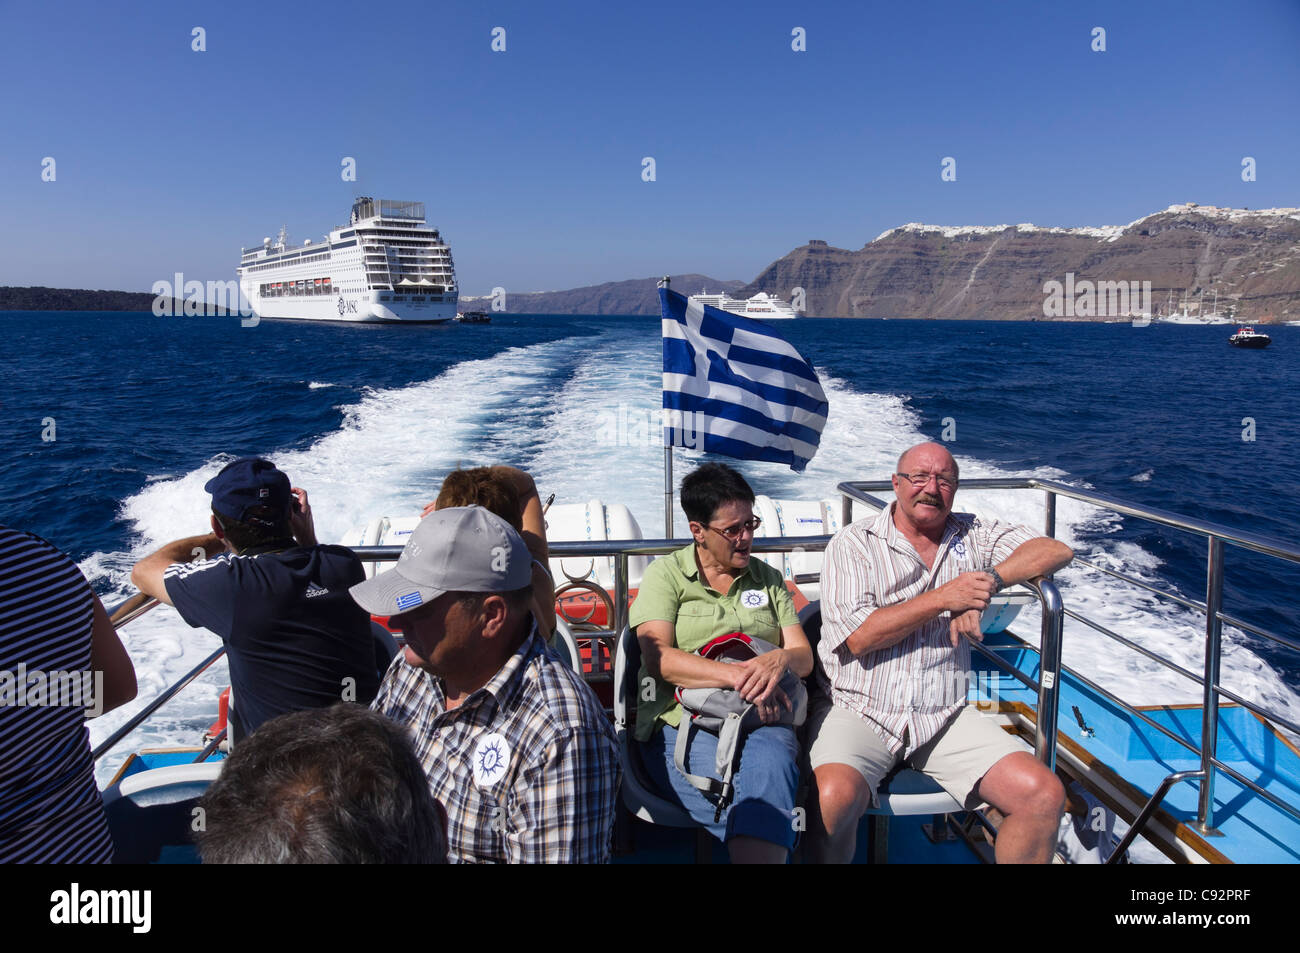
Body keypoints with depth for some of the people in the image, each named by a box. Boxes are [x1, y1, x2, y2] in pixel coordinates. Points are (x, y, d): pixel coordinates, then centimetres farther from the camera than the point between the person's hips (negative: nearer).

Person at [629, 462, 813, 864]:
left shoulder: (768, 579, 20)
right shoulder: (665, 575, 8)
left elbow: (804, 655, 15)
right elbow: (658, 658, -5)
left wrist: (779, 660, -11)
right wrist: (738, 675, -17)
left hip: (763, 724, 3)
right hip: (682, 723, -2)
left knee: (771, 767, -34)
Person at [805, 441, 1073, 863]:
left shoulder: (972, 535, 12)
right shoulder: (853, 543, 1)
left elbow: (1057, 551, 2)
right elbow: (858, 637, -10)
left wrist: (988, 579, -12)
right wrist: (943, 598, -13)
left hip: (944, 717, 4)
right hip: (858, 712, -3)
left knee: (1044, 795, -15)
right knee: (834, 797, -32)